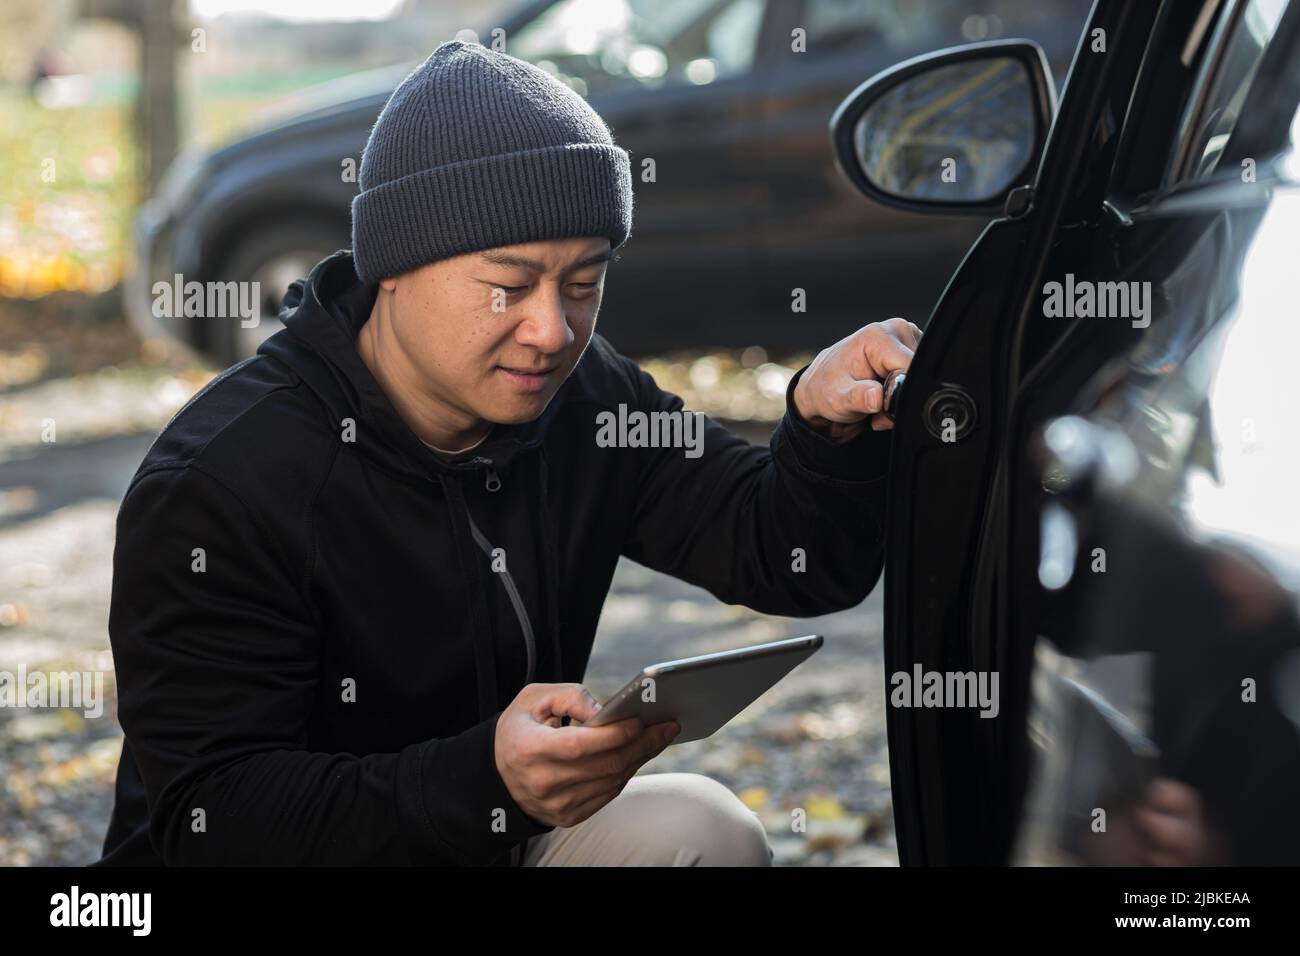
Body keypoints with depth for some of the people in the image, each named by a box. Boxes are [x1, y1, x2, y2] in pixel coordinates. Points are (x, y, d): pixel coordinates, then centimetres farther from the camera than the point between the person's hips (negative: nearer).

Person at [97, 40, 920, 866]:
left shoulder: (584, 399, -2)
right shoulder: (218, 486, -22)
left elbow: (791, 560, -3)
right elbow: (207, 821, -26)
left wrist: (827, 426, -26)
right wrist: (488, 779, -42)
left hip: (495, 842, 5)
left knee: (700, 828, -20)